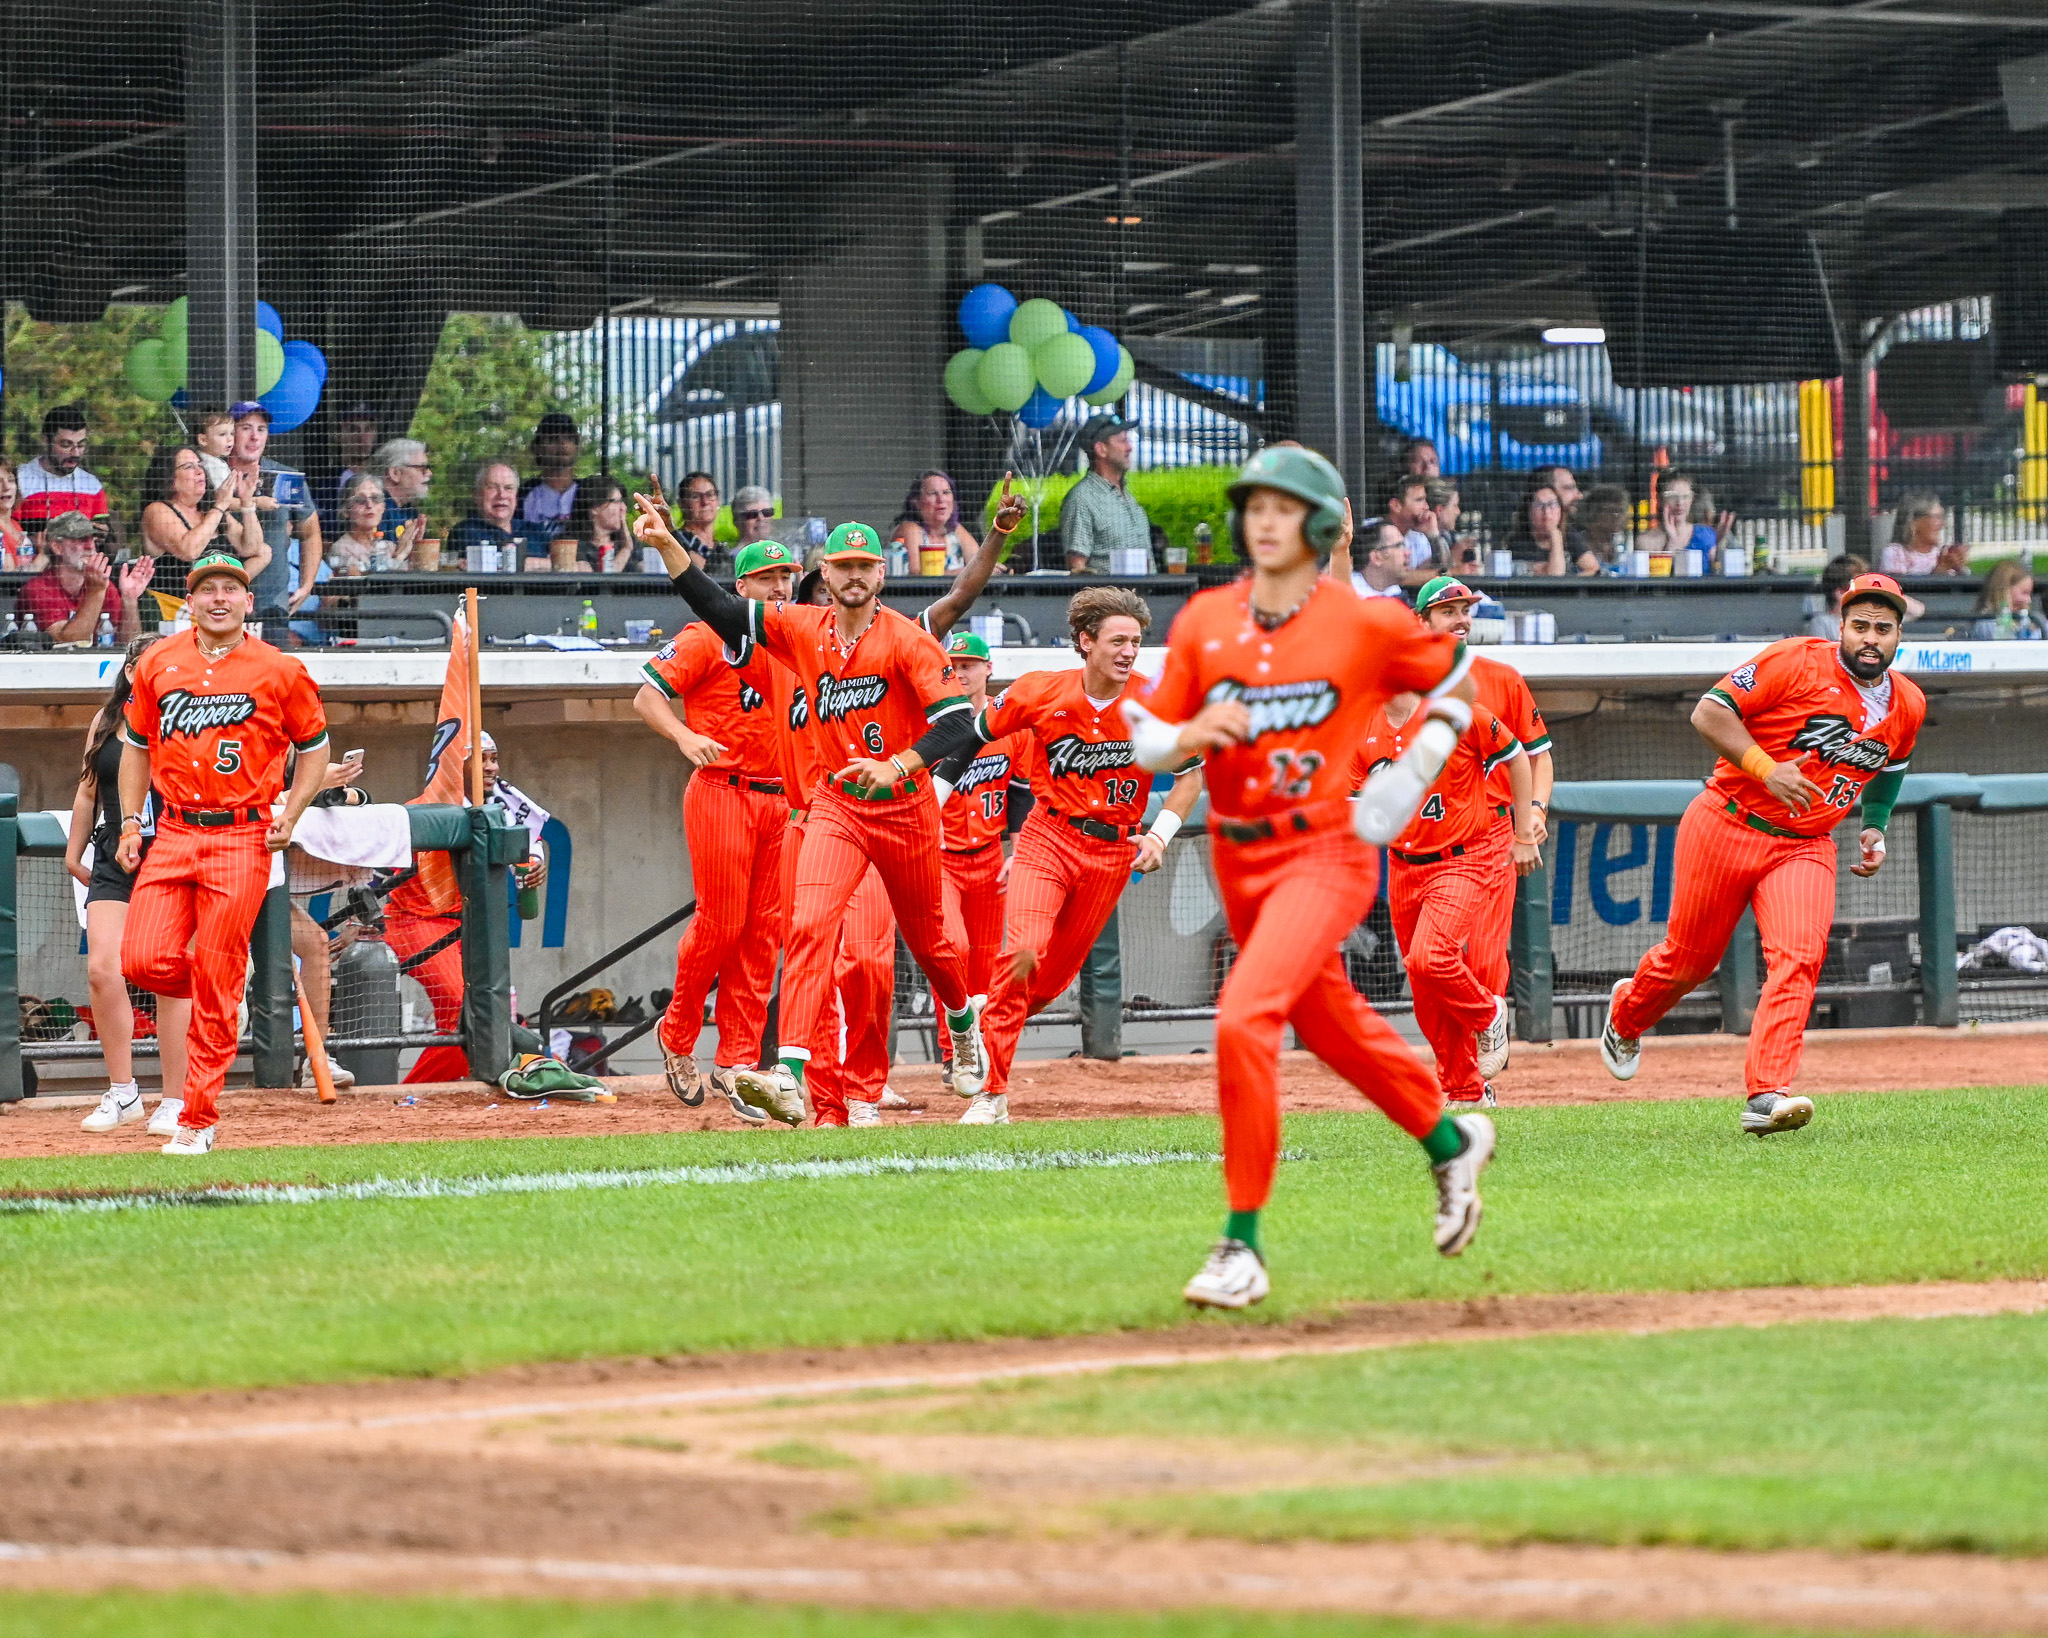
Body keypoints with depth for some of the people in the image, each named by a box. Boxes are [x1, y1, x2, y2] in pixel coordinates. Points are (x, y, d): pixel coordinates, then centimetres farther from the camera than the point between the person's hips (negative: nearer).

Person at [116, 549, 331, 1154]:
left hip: (241, 837, -3)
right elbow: (137, 745, 18)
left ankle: (198, 1119, 0)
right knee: (144, 961, -12)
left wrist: (289, 817, -2)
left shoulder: (279, 670, 1)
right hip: (172, 833, 3)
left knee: (216, 985, -7)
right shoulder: (158, 663, 8)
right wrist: (130, 822, 9)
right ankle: (223, 1002, 22)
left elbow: (314, 746, 11)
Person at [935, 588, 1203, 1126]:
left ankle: (986, 1037, 37)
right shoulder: (1042, 692, -10)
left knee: (1058, 971, 9)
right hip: (1048, 838, -2)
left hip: (1113, 853, 2)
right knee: (1022, 952, -21)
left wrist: (1160, 834, -10)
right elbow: (976, 735, 5)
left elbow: (1191, 773, 3)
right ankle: (990, 1092, -16)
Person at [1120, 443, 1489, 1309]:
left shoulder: (1366, 623, -8)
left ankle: (1242, 1244, -18)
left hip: (1325, 856, -6)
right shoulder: (1204, 620, 2)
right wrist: (1188, 735, -17)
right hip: (1238, 859, 6)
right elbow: (1146, 735, 6)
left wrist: (1408, 782, -1)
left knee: (1244, 1017, -24)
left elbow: (1454, 680, 8)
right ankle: (1450, 1141, 49)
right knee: (1329, 1023, 22)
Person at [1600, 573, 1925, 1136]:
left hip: (1805, 849, 3)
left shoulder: (1908, 705, 6)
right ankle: (1626, 1015, 42)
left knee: (1798, 957, -20)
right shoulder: (1797, 662, -13)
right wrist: (1765, 768, -27)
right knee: (1690, 956, 8)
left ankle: (1766, 1095, -28)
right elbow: (1709, 711, -16)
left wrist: (1874, 830, 12)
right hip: (1726, 829, -3)